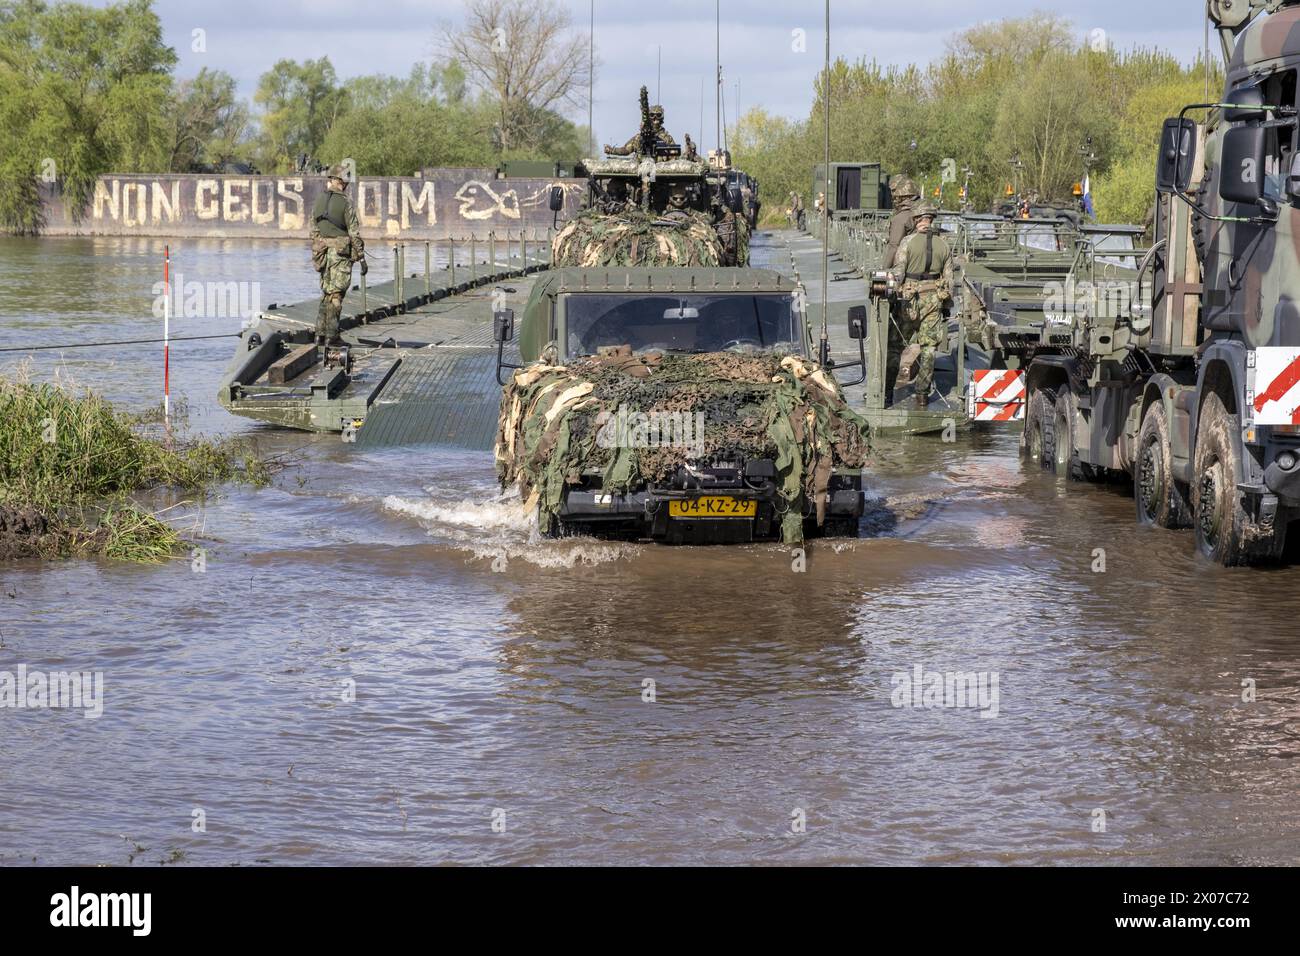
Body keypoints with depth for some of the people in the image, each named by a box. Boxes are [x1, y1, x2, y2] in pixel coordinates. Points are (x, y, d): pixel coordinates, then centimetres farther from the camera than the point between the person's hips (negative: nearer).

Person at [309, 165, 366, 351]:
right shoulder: (346, 204, -10)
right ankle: (331, 336, -3)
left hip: (323, 253, 5)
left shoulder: (318, 202, 7)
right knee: (336, 295, -2)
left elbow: (314, 232, 10)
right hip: (341, 253, -5)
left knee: (326, 293, 15)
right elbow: (354, 234, -11)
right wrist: (362, 259, -6)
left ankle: (320, 334, 10)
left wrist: (316, 255, 18)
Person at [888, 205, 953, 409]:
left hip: (908, 300, -3)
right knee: (928, 348, 6)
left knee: (895, 345, 7)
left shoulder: (908, 242, -6)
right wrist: (946, 306, 15)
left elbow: (898, 273, -10)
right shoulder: (944, 245, 5)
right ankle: (923, 395, 5)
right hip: (934, 300, 3)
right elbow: (948, 280, 7)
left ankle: (887, 392, 7)